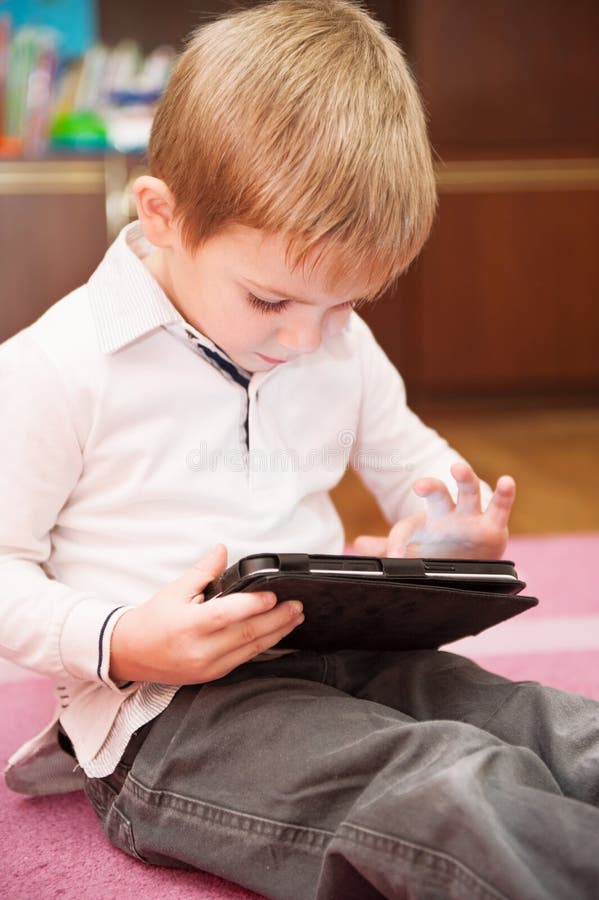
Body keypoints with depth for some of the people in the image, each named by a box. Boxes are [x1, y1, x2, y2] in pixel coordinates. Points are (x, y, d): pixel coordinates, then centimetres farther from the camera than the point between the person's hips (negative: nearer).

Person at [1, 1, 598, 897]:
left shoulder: (342, 347, 11)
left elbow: (405, 455, 27)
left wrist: (446, 511, 2)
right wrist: (121, 645, -23)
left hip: (344, 658, 7)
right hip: (164, 710, -6)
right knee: (458, 787, -31)